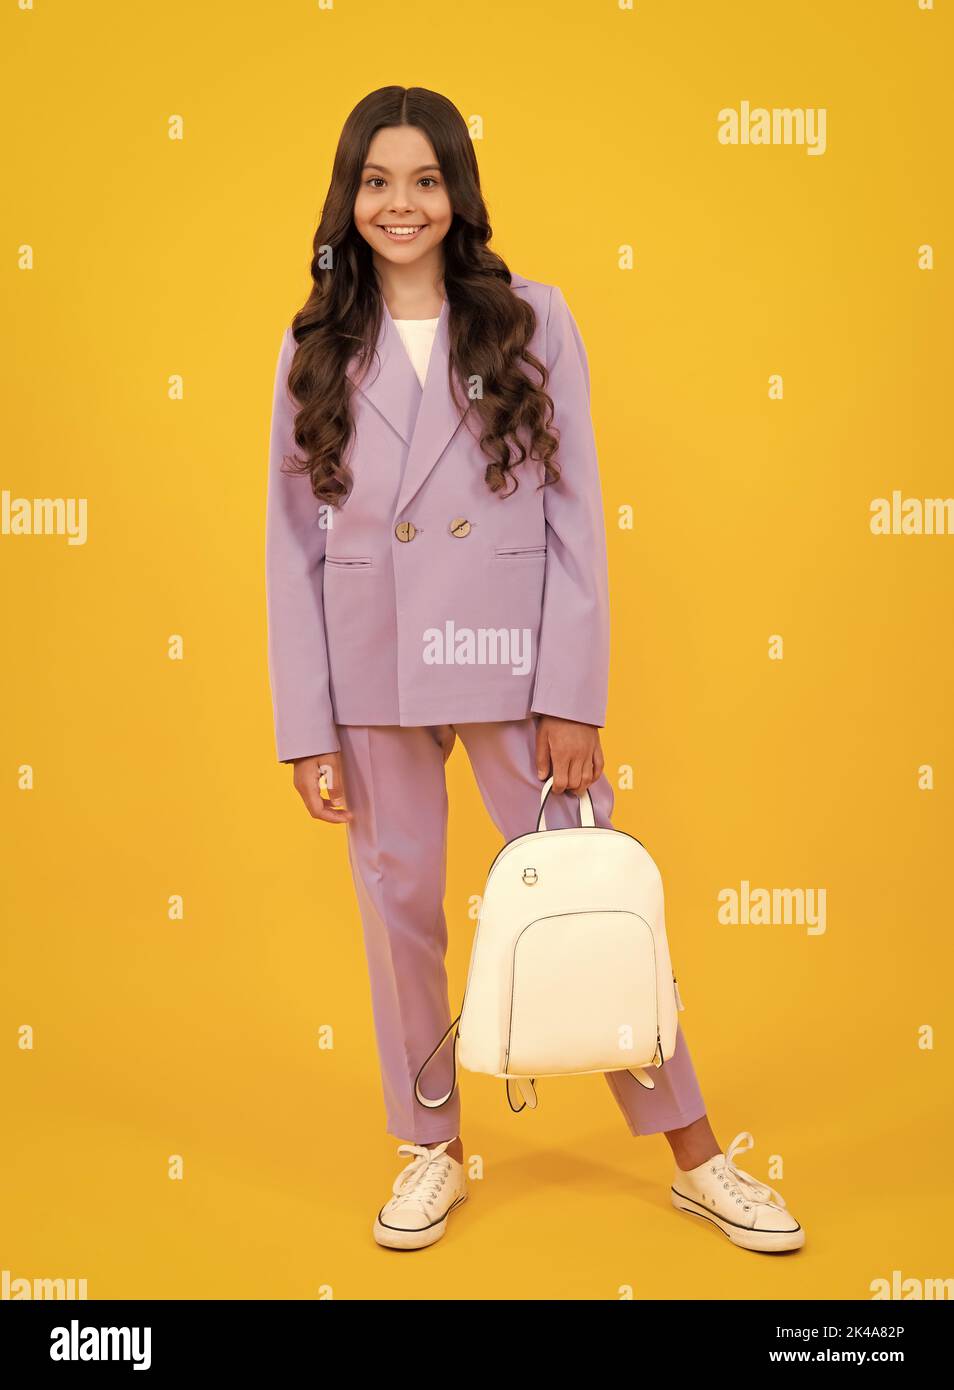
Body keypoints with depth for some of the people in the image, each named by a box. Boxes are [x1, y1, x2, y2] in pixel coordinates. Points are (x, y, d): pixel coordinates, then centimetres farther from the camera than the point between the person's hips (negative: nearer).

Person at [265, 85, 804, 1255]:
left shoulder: (533, 322, 0)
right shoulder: (316, 348, 5)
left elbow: (576, 517, -2)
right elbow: (293, 545, 3)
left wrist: (573, 697, -8)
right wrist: (308, 730, -1)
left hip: (511, 660, -2)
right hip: (372, 672, 2)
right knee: (399, 906, 11)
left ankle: (695, 1157, 20)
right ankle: (433, 1149, 30)